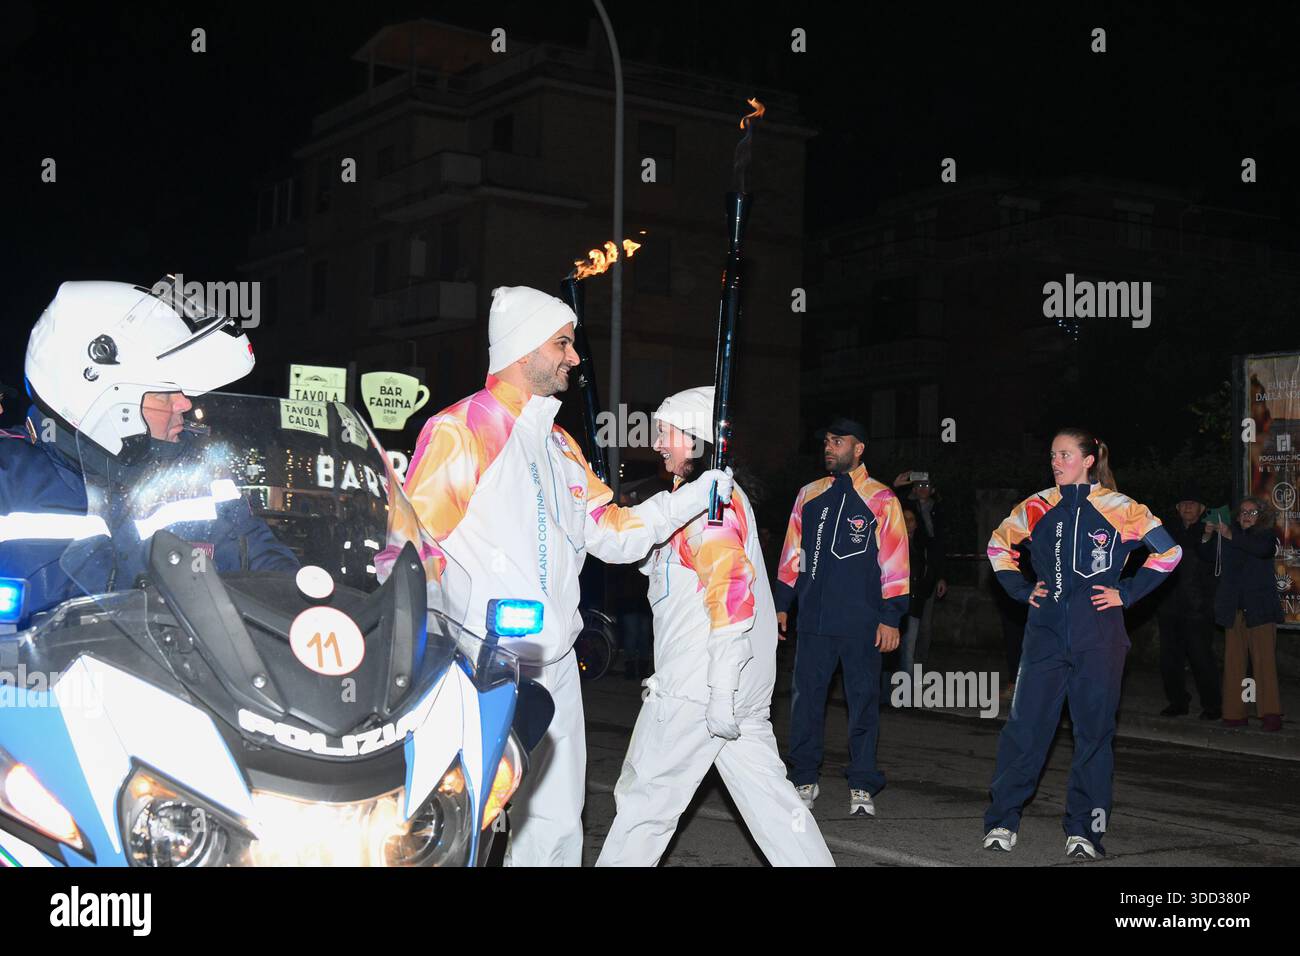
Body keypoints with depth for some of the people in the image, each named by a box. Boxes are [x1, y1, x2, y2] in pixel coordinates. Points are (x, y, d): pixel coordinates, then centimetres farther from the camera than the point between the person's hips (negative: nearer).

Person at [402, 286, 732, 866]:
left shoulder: (560, 445, 16)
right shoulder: (457, 431, -10)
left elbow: (615, 534, 17)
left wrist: (698, 494, 10)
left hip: (554, 666, 8)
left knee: (557, 824, 14)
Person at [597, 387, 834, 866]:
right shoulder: (720, 494, 18)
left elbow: (731, 593, -22)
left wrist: (721, 693, -24)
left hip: (695, 688, -9)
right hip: (746, 686, 9)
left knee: (645, 798, 2)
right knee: (768, 793, 10)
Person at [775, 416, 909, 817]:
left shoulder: (881, 500, 0)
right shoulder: (809, 495, 11)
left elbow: (894, 562, -2)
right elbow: (792, 554, 16)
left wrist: (891, 618, -6)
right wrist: (781, 604, 12)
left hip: (861, 622, -3)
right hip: (813, 617, 3)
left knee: (863, 701, 2)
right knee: (806, 698, 5)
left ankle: (861, 786, 11)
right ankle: (805, 779, 17)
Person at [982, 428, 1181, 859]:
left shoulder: (1119, 508, -3)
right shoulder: (1038, 507, 6)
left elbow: (1168, 551, 4)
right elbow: (999, 544, 21)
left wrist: (1127, 592, -2)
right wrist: (1021, 589, 9)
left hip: (1098, 637, -2)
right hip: (1046, 633, 2)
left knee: (1094, 730, 3)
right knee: (1024, 726, -3)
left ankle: (1084, 829, 13)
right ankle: (1001, 822, 5)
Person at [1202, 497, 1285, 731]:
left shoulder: (1266, 535, 5)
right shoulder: (1226, 537, 13)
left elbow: (1265, 549, -17)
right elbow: (1209, 557, 22)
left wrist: (1232, 537, -21)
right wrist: (1208, 537, 4)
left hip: (1259, 609, -3)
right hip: (1234, 609, 3)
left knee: (1265, 660, -11)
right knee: (1233, 662, 1)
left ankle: (1271, 714, -13)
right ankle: (1234, 714, 4)